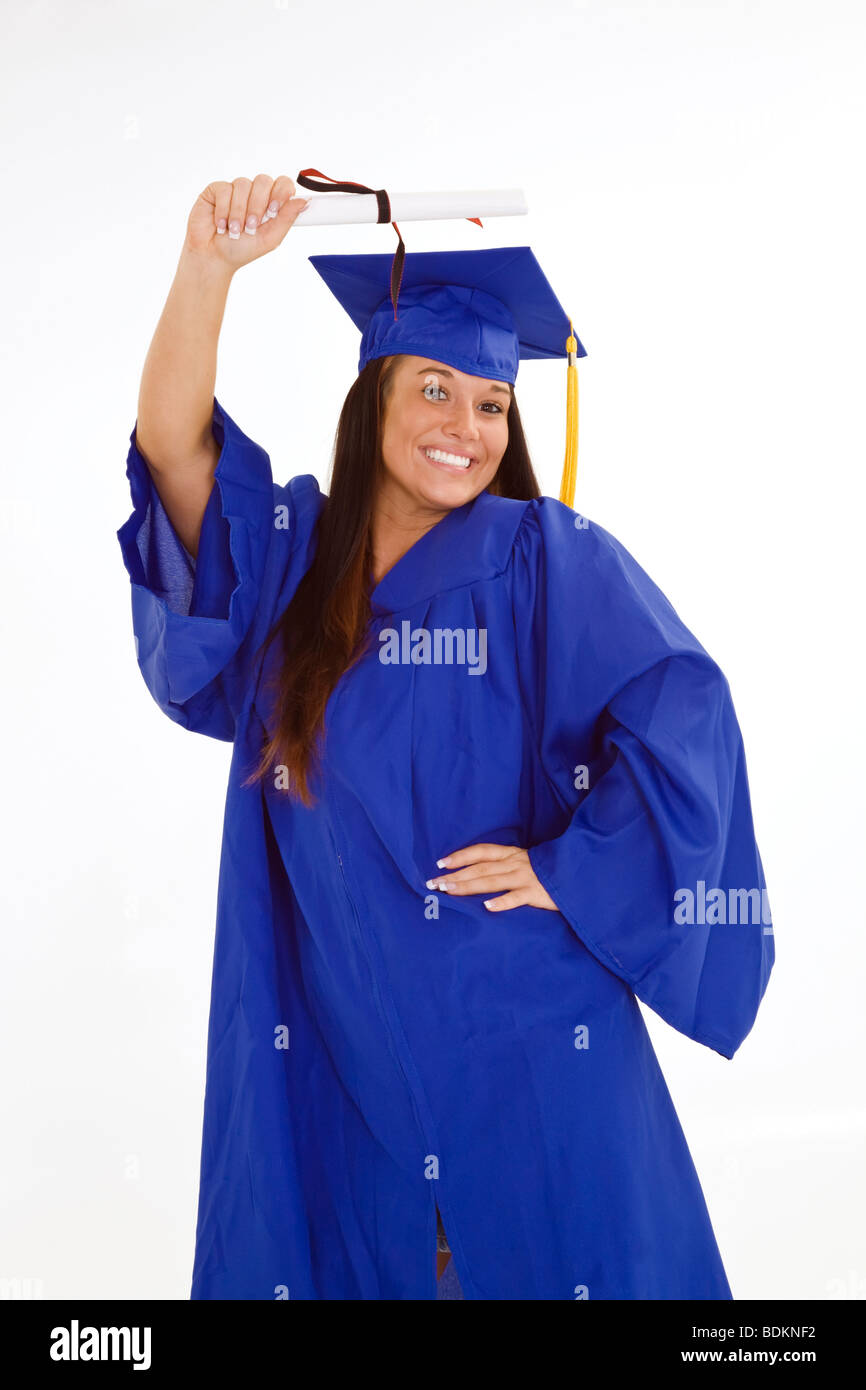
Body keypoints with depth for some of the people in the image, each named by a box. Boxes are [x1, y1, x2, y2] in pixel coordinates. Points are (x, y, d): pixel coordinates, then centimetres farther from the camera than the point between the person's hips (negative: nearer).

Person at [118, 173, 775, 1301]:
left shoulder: (551, 559, -4)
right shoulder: (288, 550, 4)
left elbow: (680, 715, -11)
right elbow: (172, 442, -10)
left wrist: (573, 869, -14)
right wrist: (208, 268, -22)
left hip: (526, 1034, -2)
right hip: (335, 1031, 3)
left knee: (548, 1249, 7)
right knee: (348, 1249, 12)